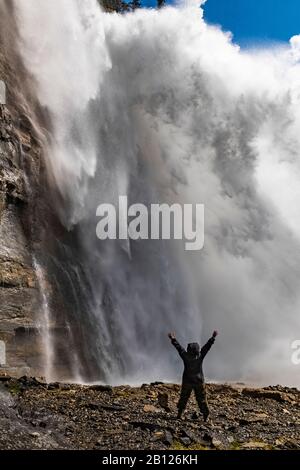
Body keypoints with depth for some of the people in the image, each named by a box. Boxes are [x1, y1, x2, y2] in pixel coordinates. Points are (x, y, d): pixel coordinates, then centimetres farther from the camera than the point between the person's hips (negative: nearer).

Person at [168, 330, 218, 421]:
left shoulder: (185, 356, -12)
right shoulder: (200, 356, -13)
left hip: (187, 381, 1)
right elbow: (207, 346, -6)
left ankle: (179, 414, 18)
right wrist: (213, 337, 1)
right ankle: (206, 415, 8)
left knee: (184, 397, 15)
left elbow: (179, 347, 0)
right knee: (201, 398, 7)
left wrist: (173, 339, 12)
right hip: (199, 381, -1)